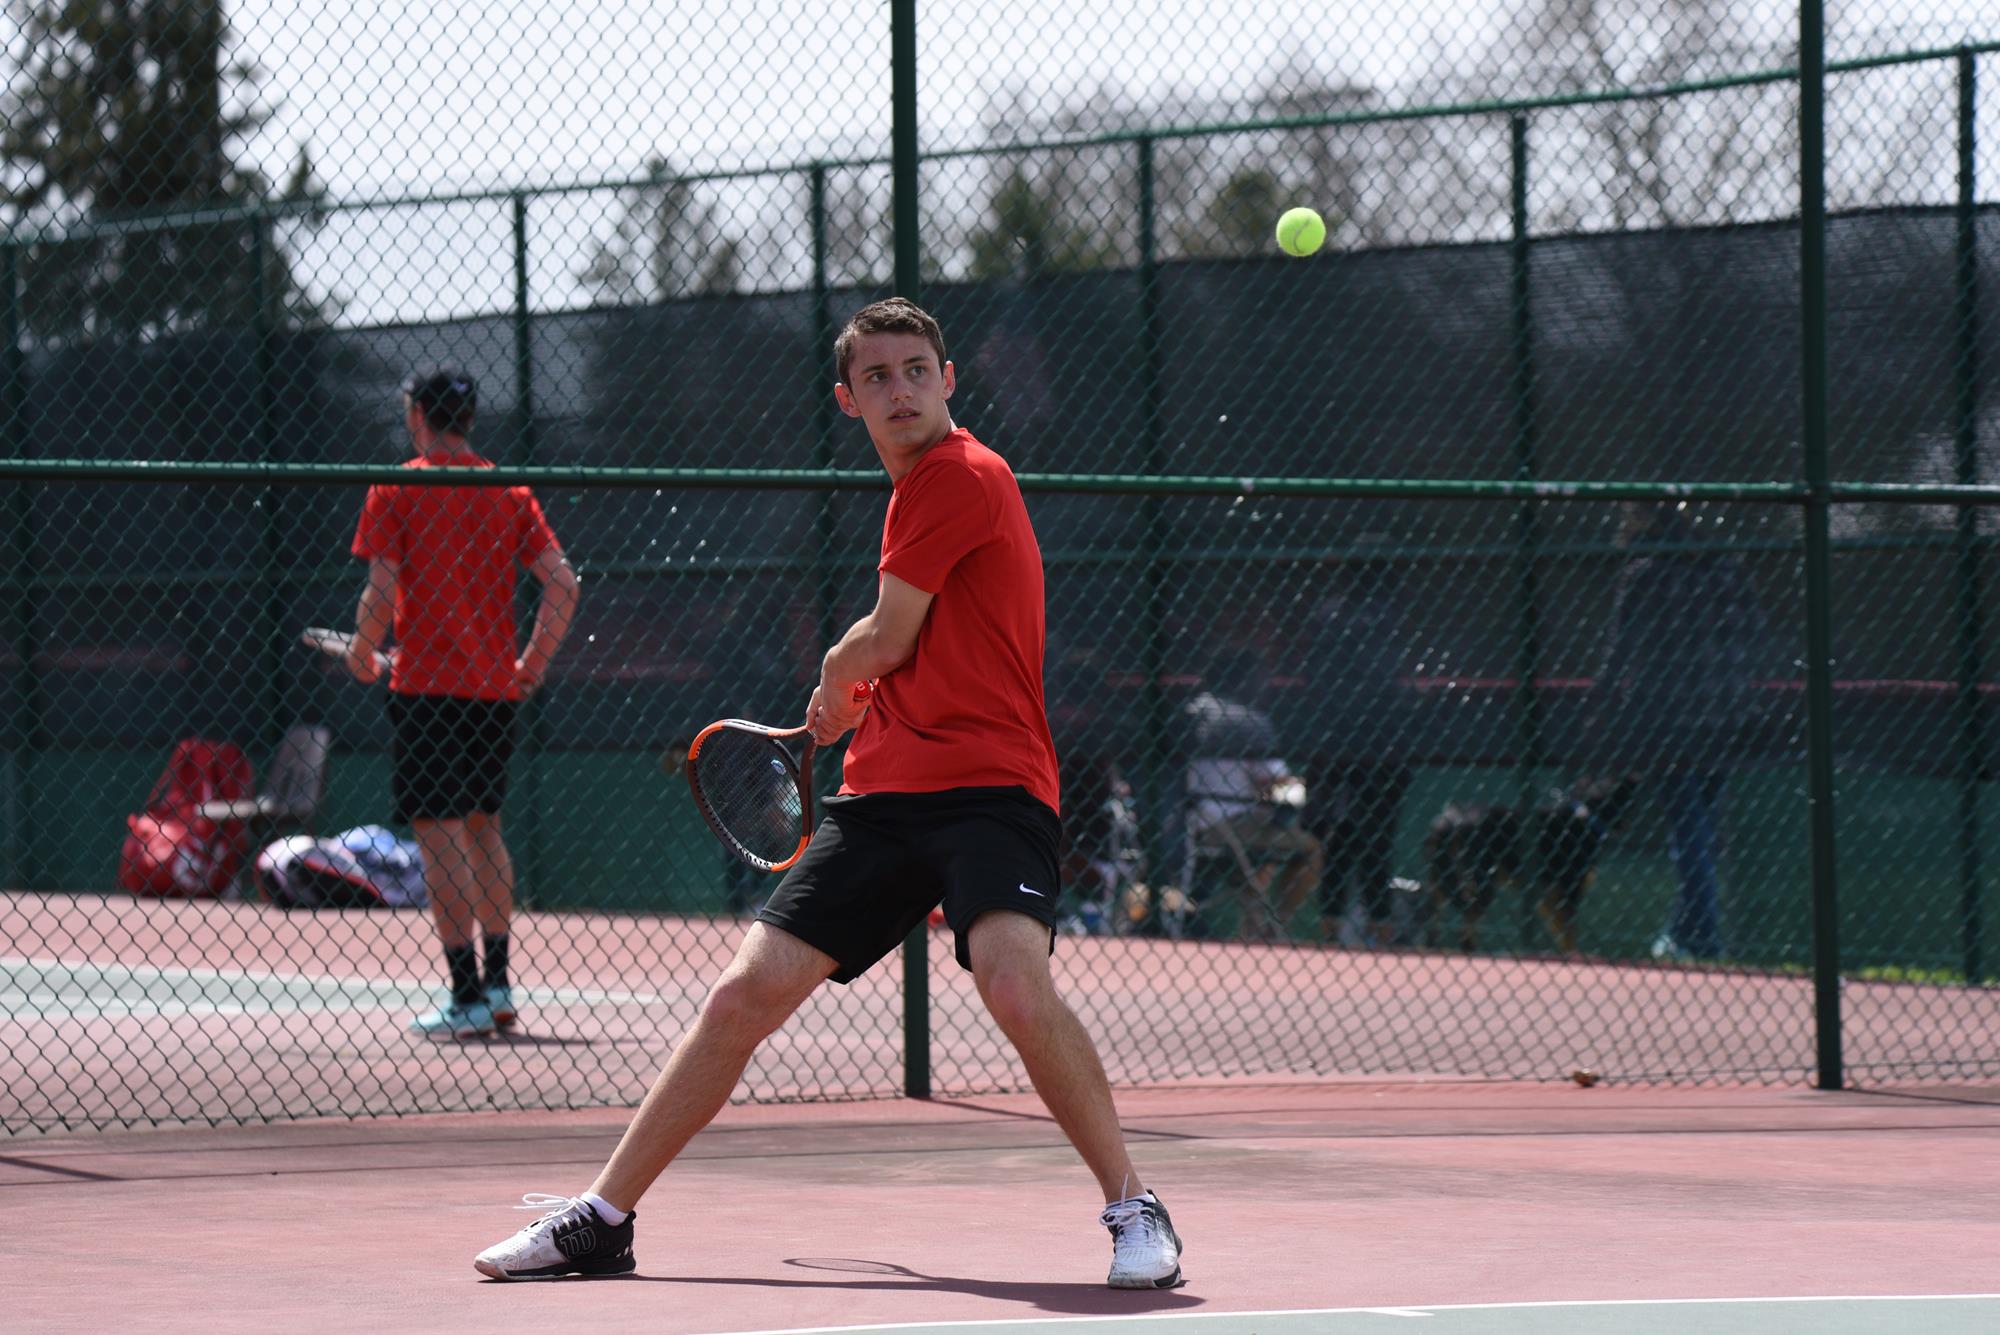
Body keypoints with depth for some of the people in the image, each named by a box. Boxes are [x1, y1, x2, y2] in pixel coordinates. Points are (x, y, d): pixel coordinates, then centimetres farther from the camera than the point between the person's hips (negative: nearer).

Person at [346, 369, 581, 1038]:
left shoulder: (395, 491, -4)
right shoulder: (510, 492, 8)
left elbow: (382, 591, -11)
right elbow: (562, 582, 1)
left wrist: (363, 655, 6)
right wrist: (534, 660, 11)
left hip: (428, 683, -5)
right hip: (496, 687, 5)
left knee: (441, 835, -5)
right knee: (483, 829, 17)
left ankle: (467, 998, -9)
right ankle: (496, 984, 17)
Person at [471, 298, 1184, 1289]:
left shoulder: (964, 477, -7)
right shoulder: (915, 492, 22)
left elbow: (886, 641, -6)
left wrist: (836, 688, 14)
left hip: (990, 788, -8)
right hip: (884, 794, 8)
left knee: (1014, 980, -32)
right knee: (746, 992, 1)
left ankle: (1135, 1212, -17)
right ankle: (602, 1220, 8)